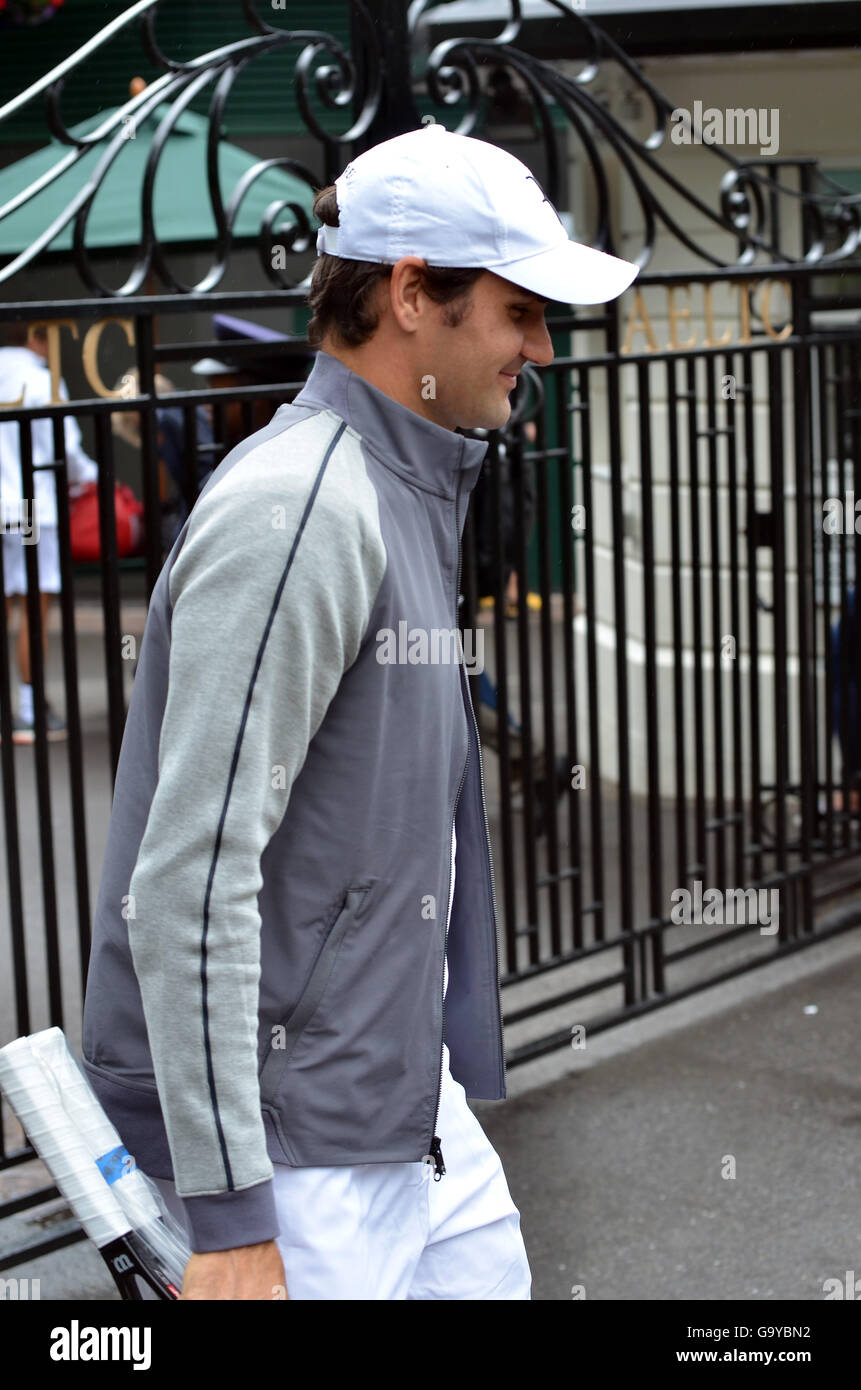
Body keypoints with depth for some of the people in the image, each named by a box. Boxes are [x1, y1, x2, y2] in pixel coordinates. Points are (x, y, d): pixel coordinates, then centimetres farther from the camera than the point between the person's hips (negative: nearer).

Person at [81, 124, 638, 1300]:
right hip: (291, 1133, -10)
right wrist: (227, 1213, -25)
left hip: (403, 1093, 10)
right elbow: (193, 873, -26)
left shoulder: (404, 491, 12)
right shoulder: (297, 510, -21)